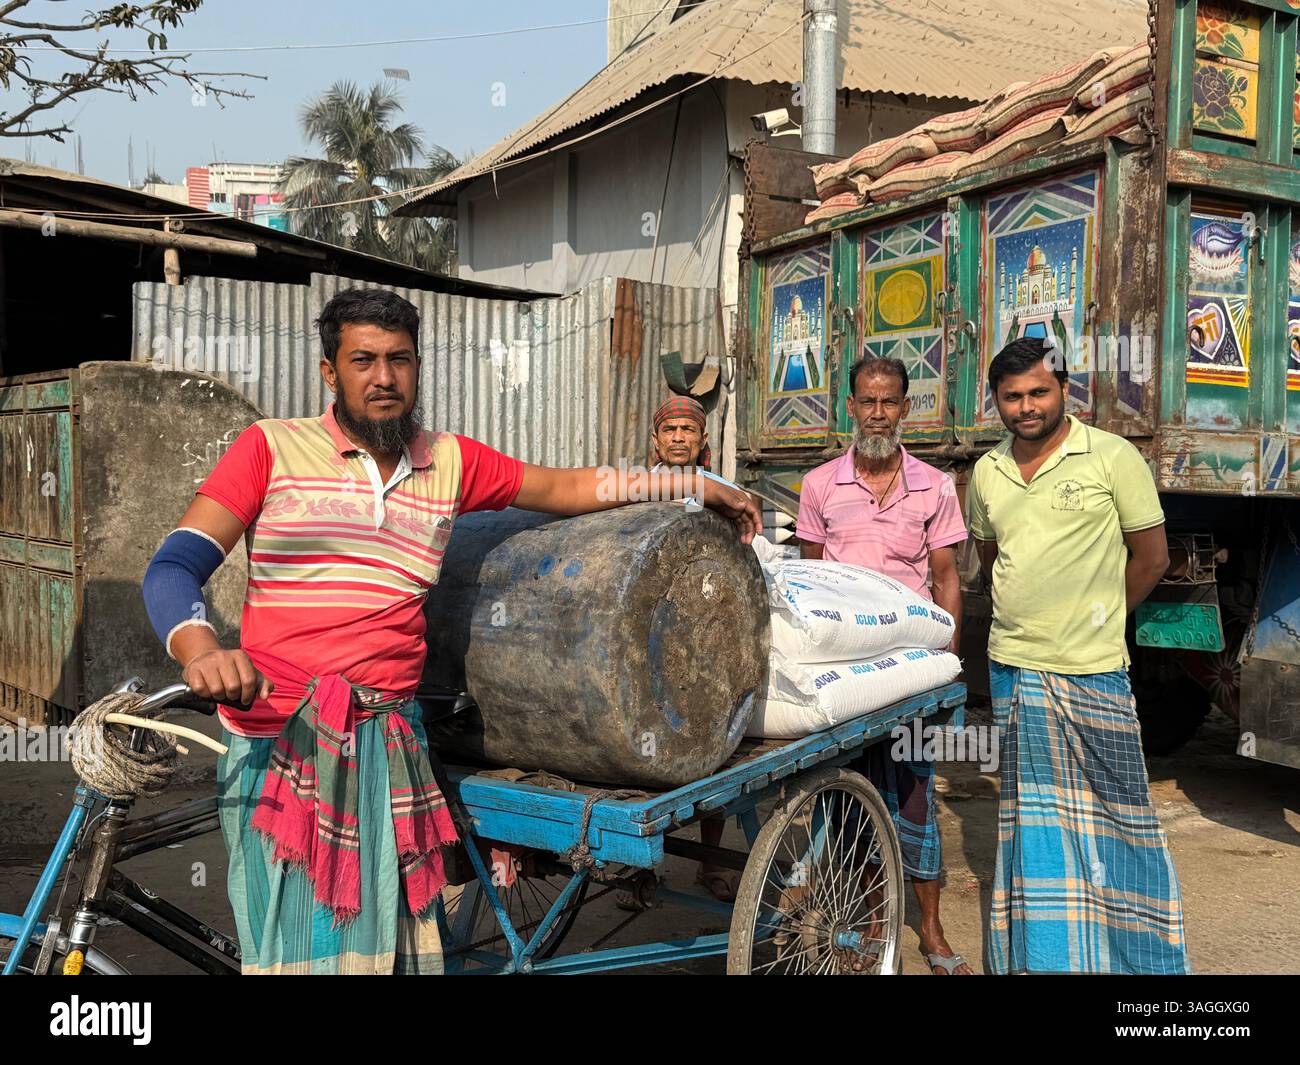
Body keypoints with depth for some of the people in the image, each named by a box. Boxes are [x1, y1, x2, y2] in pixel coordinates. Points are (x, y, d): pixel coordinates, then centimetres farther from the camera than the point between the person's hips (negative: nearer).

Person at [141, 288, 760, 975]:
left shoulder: (451, 464, 14)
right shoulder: (273, 446, 3)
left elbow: (564, 487, 25)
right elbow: (172, 569, -2)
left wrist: (695, 486, 27)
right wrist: (202, 654, -24)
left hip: (391, 747, 3)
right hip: (280, 736, -3)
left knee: (394, 946, 2)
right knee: (299, 948, -6)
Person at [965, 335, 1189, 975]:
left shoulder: (1113, 458, -6)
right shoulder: (986, 473, 8)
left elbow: (1151, 557, -1)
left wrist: (1094, 618, 6)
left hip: (1092, 670, -4)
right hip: (1012, 665, 4)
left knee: (1111, 813, 3)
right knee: (1027, 817, 12)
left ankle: (1139, 954, 19)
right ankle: (1035, 953, 24)